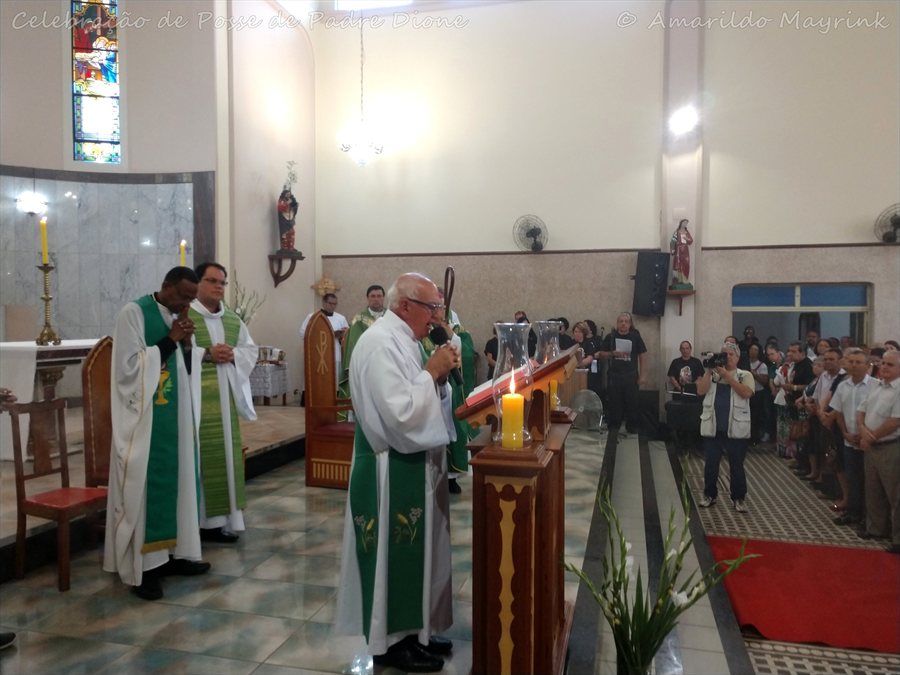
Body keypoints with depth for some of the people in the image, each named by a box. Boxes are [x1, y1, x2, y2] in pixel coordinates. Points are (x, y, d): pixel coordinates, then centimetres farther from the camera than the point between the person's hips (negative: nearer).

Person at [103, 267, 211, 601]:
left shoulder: (180, 317, 10)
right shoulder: (133, 313, -10)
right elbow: (128, 366, -16)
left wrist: (187, 343, -7)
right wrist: (169, 341, -18)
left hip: (175, 415, 7)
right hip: (144, 417, -7)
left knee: (175, 480, 11)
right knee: (145, 485, -2)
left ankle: (173, 552, 21)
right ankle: (143, 565, 6)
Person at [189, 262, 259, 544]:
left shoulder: (233, 319, 14)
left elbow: (251, 349, 16)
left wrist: (234, 355, -4)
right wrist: (206, 353, -21)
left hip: (225, 396, 6)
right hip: (195, 396, -6)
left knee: (226, 454, 9)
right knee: (199, 456, -5)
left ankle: (222, 516, 18)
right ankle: (201, 519, 5)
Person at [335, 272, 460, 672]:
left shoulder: (404, 339, 10)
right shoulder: (380, 343, -21)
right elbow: (400, 413, -28)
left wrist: (439, 375, -1)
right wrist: (431, 372, -18)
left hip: (416, 464, 10)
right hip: (393, 470, -10)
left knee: (415, 552, 18)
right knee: (396, 556, 4)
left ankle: (411, 630, 33)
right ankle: (390, 641, 21)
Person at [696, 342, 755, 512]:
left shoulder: (745, 375, 2)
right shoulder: (712, 374, 8)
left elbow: (746, 393, -16)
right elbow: (701, 391, -5)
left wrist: (726, 375, -17)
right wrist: (709, 371, -12)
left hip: (736, 430, -2)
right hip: (712, 428, 2)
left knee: (737, 465, 6)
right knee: (711, 463, 9)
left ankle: (739, 498, 19)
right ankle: (710, 495, 23)